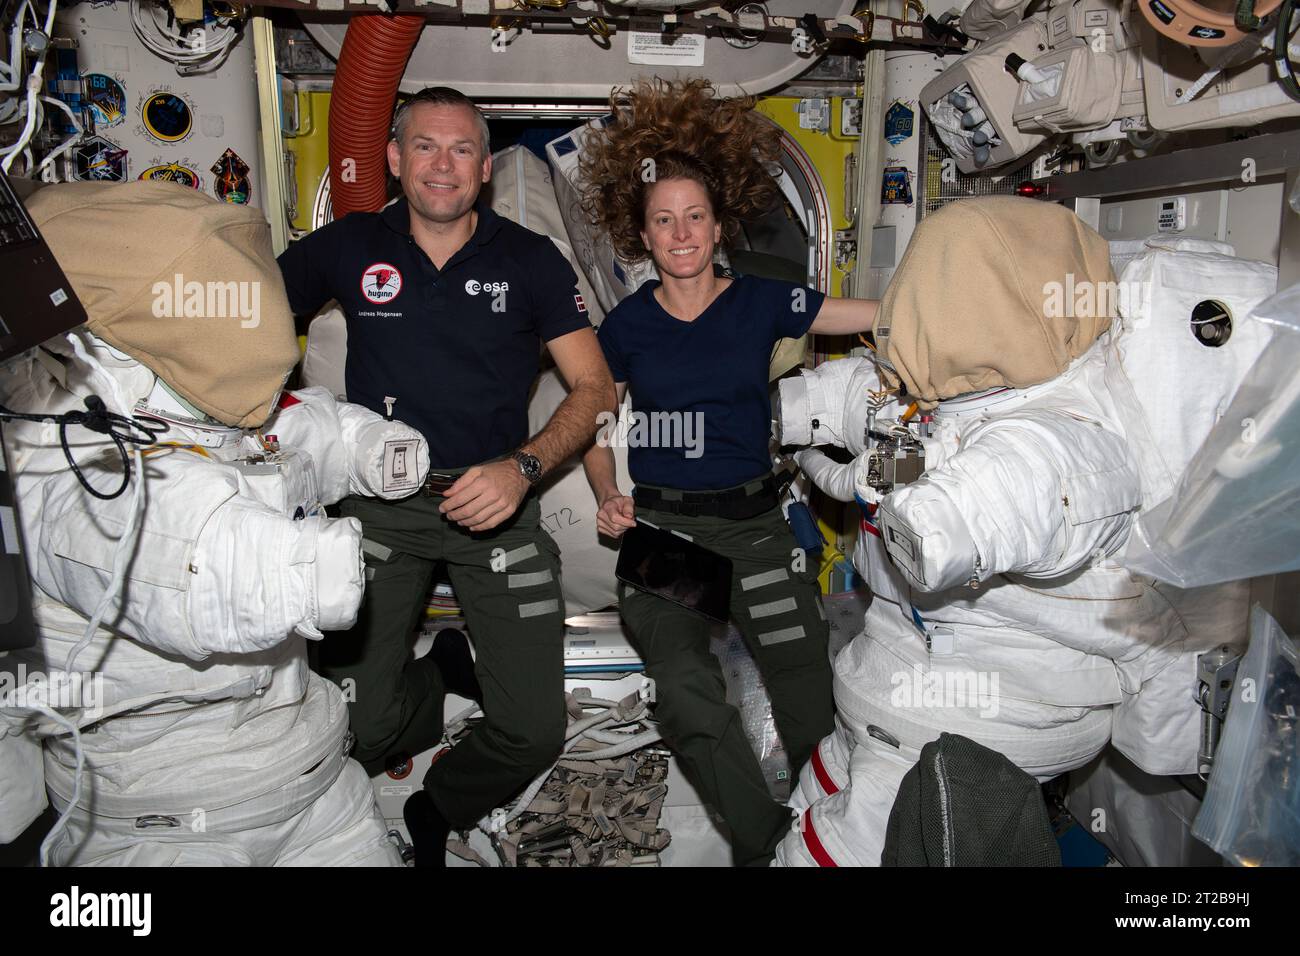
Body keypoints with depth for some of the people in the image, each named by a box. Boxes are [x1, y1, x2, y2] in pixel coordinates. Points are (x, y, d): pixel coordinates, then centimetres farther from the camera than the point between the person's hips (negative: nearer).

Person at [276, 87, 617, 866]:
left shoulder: (531, 261, 1)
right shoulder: (349, 247, 4)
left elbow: (595, 387, -1)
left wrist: (522, 468, -16)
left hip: (494, 498, 0)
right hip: (379, 497, 1)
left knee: (536, 730, -3)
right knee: (351, 727, -4)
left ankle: (433, 816, 29)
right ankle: (432, 687, 32)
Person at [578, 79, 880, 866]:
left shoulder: (763, 303, 4)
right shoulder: (627, 325, 4)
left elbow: (890, 314, 1)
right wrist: (609, 499, -4)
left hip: (754, 521, 1)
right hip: (659, 525, 0)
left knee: (812, 703, -3)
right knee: (686, 693, -22)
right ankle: (767, 840, 3)